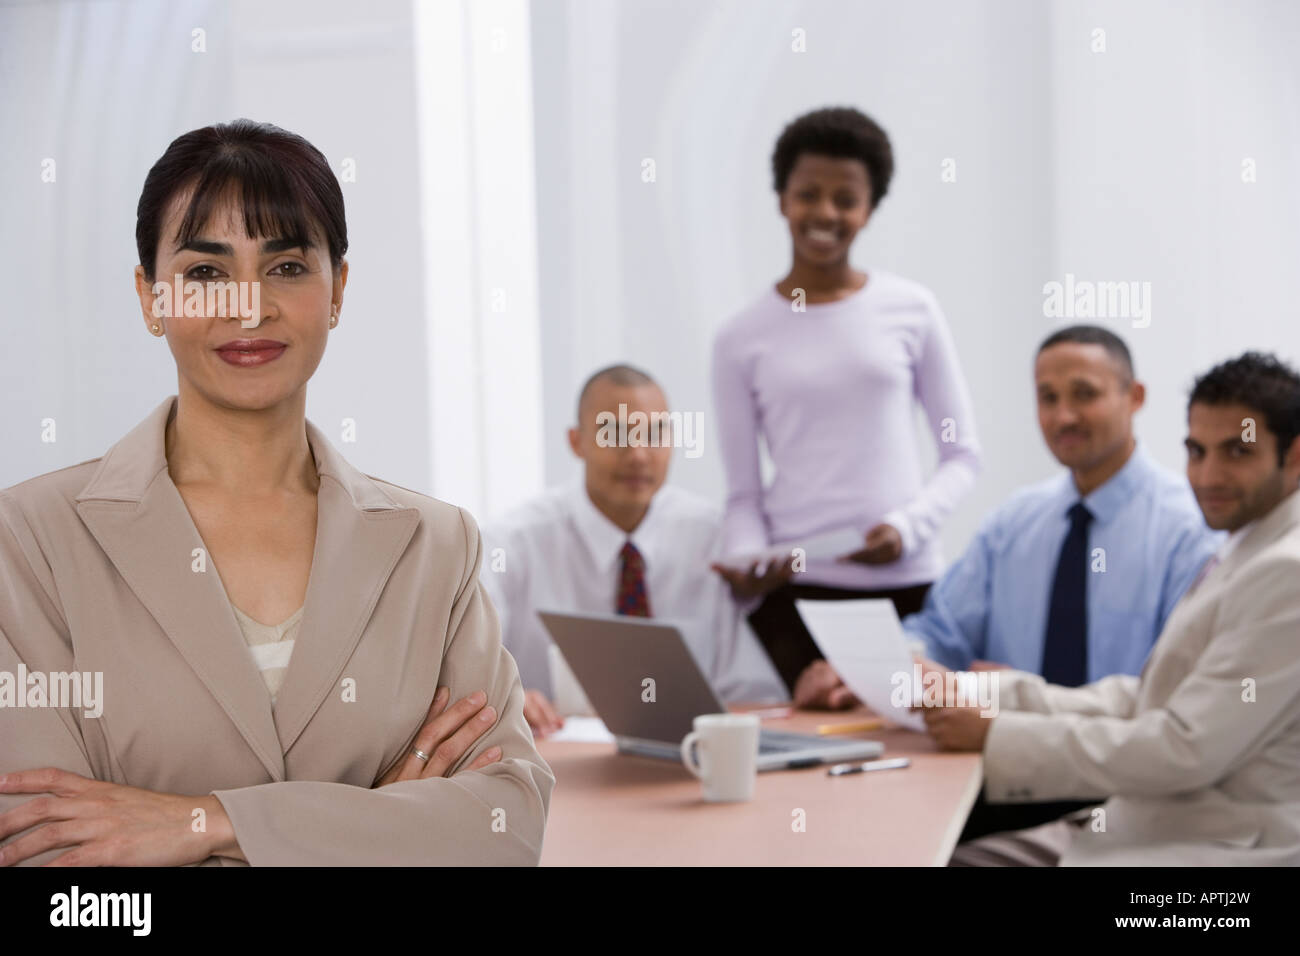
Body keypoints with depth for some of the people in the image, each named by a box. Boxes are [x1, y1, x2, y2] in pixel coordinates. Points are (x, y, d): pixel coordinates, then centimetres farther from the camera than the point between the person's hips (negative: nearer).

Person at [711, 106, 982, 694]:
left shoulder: (911, 312, 4)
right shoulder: (742, 340, 5)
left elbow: (963, 454, 8)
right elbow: (743, 491, 7)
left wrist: (908, 526, -9)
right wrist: (748, 562, -12)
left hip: (907, 585, 0)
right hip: (793, 591, 0)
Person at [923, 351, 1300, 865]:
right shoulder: (1248, 554, 16)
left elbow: (1185, 750, -21)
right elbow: (1139, 701, 13)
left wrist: (995, 734, -16)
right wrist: (994, 695, 0)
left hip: (1222, 849, -10)